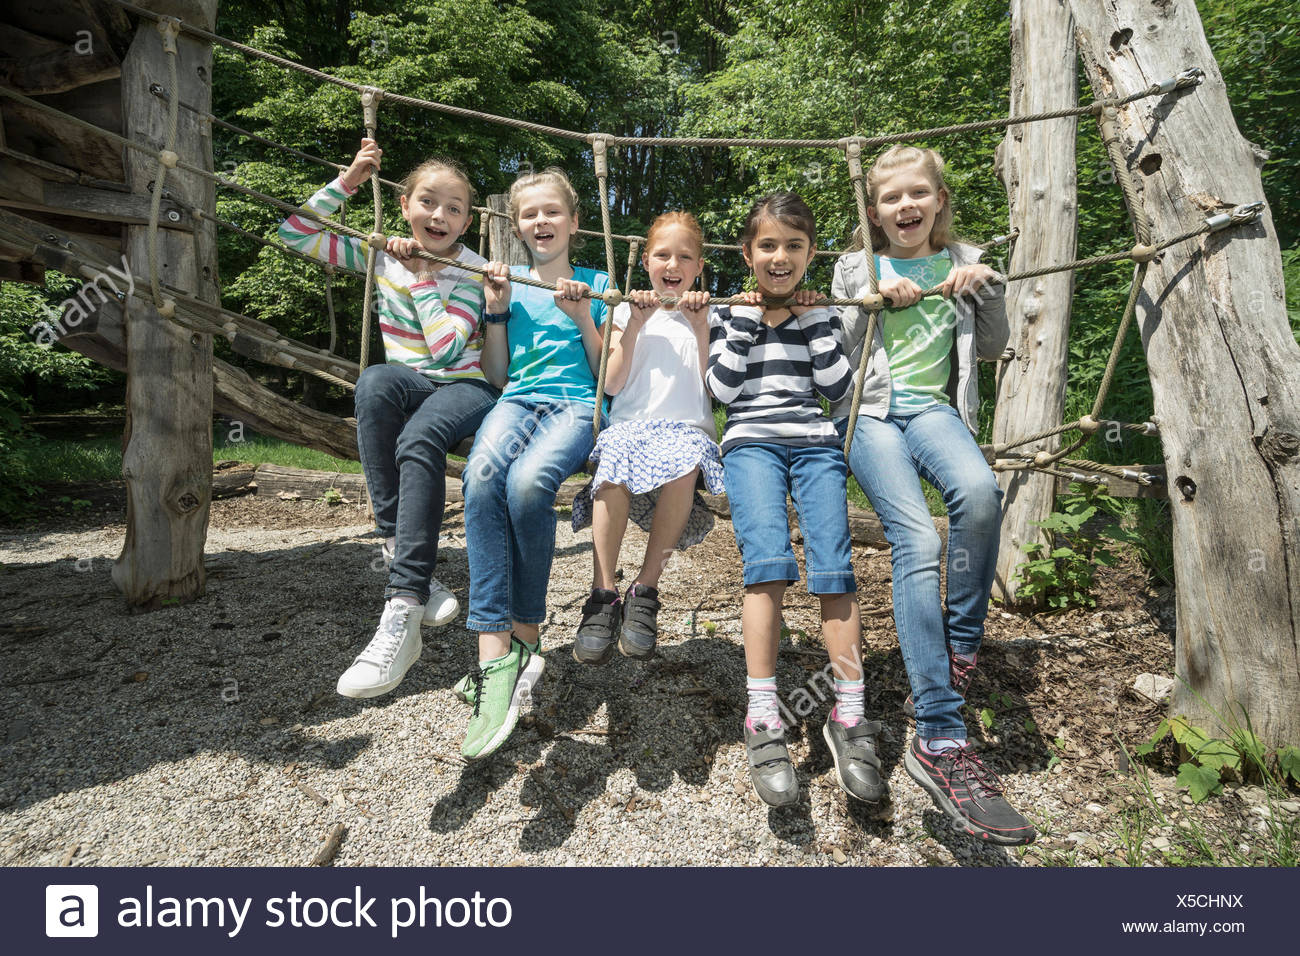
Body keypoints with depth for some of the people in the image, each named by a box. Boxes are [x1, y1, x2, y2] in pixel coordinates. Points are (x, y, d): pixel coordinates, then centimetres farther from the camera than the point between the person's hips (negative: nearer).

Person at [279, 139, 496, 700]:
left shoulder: (472, 271, -2)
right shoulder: (380, 254, 10)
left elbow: (445, 348, -16)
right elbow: (295, 233, 8)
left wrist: (420, 276, -12)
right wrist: (347, 181, 4)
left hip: (464, 388, -3)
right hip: (406, 389, 3)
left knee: (418, 441, -38)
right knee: (375, 380, -36)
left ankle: (403, 611, -41)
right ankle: (397, 548, -34)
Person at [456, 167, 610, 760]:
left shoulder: (596, 283, 16)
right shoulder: (509, 281, 21)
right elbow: (497, 376, 15)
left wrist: (583, 317, -4)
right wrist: (496, 310, 5)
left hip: (577, 405, -2)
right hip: (518, 399, 2)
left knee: (527, 481, -37)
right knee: (481, 475, -35)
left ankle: (523, 636, -18)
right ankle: (494, 654, -37)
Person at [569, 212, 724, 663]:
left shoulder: (707, 314, 17)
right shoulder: (628, 310, 16)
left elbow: (714, 385, 3)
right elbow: (612, 385, 5)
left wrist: (700, 327, -4)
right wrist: (634, 326, -2)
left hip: (688, 428, 0)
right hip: (630, 424, 0)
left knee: (685, 465, -37)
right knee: (614, 465, -36)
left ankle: (646, 591, -24)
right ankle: (603, 597, -27)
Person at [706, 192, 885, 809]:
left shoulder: (818, 311, 21)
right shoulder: (731, 314, 17)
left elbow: (838, 384, 8)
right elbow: (722, 389, 3)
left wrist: (811, 319, 6)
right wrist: (748, 321, 2)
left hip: (816, 441, 2)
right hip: (751, 441, -1)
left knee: (832, 563, -17)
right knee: (766, 560, -25)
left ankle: (848, 717, -12)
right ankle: (762, 719, -24)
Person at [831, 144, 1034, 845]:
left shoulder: (962, 263, 20)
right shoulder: (856, 269, 14)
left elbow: (992, 348, 20)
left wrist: (985, 291, 4)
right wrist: (874, 300, -7)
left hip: (933, 407, 2)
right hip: (869, 411, -2)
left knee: (980, 492, -36)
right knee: (915, 539, -27)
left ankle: (959, 654, -15)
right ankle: (942, 740, -27)